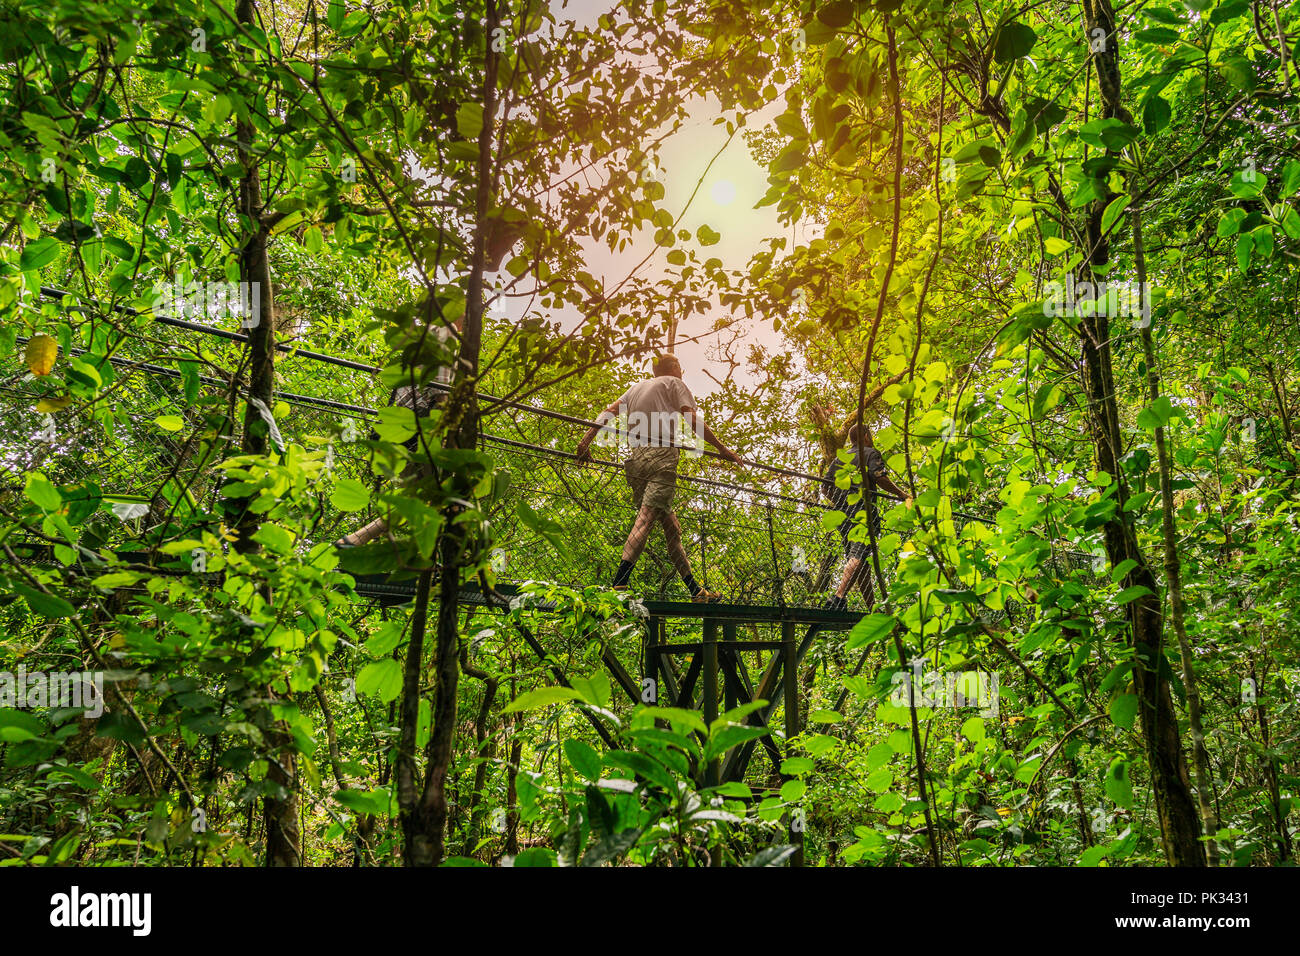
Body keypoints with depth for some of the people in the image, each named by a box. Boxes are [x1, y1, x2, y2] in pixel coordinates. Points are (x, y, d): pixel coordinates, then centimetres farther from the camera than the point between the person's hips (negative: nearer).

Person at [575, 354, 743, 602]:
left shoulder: (636, 387, 29)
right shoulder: (674, 383, 12)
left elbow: (609, 412, 16)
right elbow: (693, 421, 1)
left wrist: (586, 439, 10)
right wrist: (722, 449, 3)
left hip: (635, 458, 7)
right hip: (661, 454, -7)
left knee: (670, 526, 9)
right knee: (647, 517, -18)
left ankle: (695, 590, 12)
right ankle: (619, 583, -34)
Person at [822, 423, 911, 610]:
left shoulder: (839, 458, 24)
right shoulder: (871, 453, 7)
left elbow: (825, 485, 17)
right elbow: (879, 477, -10)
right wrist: (902, 495, -4)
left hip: (841, 512, 7)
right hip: (862, 510, -7)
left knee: (861, 561, 10)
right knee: (858, 556, -19)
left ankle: (872, 606, 10)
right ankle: (839, 596, -37)